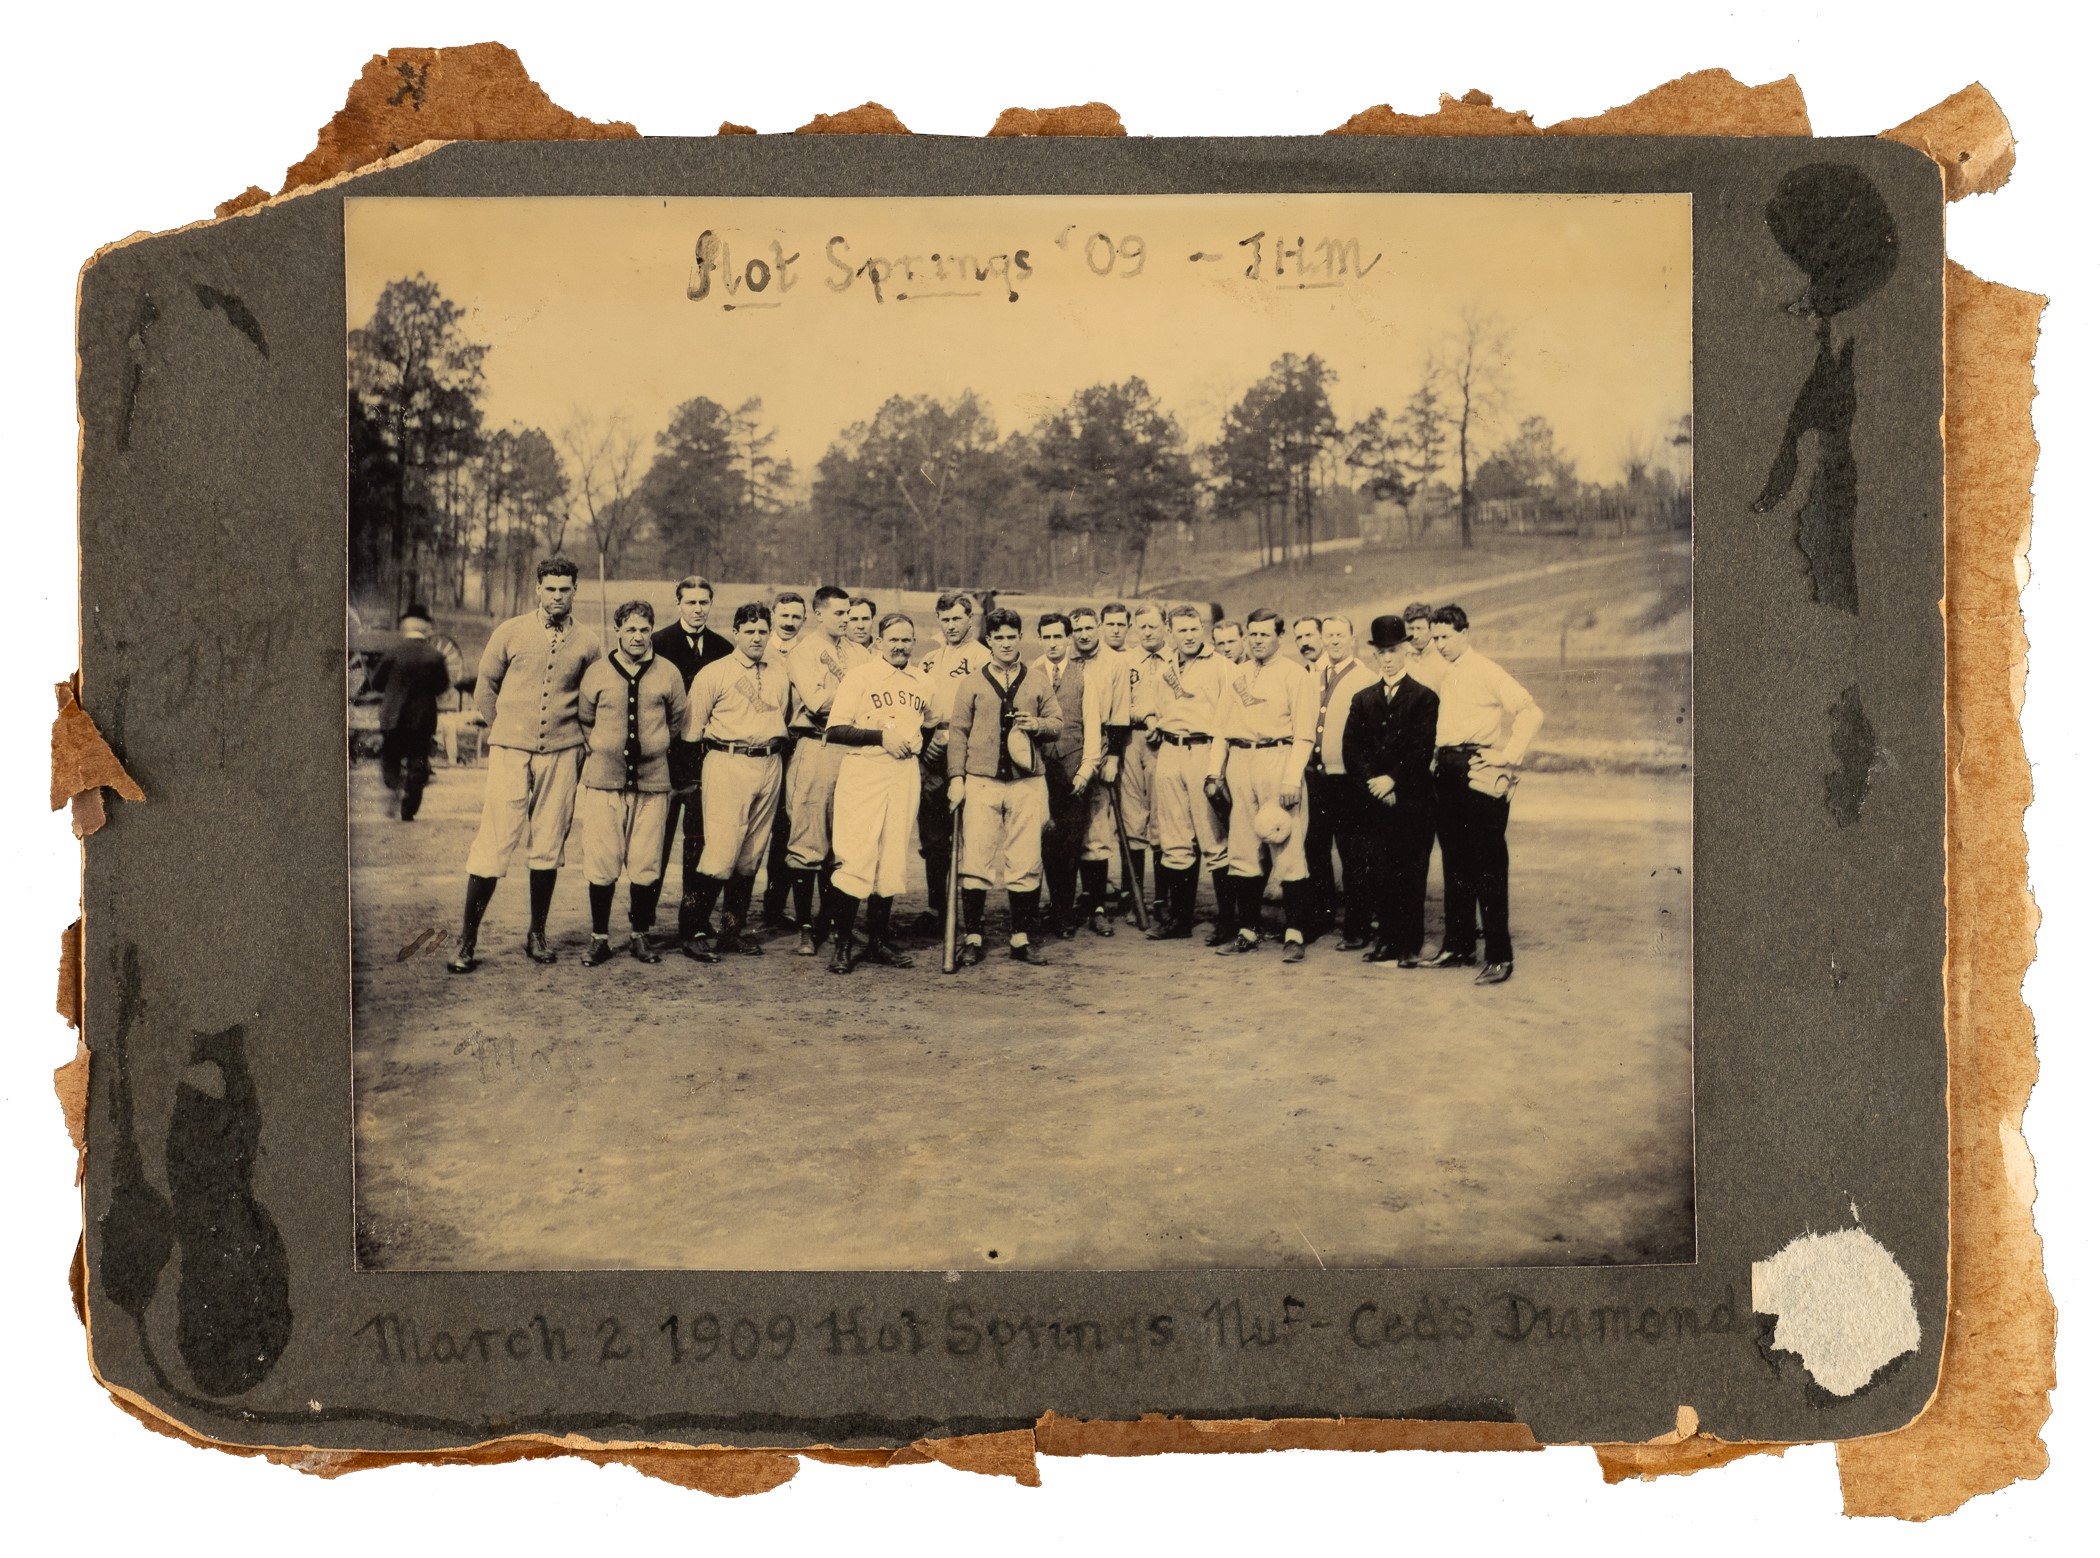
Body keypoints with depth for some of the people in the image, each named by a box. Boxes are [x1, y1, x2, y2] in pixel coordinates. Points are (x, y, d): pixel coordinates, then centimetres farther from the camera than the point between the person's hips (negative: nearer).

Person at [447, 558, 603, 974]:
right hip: (511, 751, -1)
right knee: (494, 842, -4)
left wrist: (579, 741, 10)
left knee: (548, 845, 5)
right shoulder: (511, 633, 2)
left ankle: (538, 934, 17)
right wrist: (500, 730, 12)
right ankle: (466, 940, 2)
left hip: (561, 754, 1)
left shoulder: (588, 643, 5)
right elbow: (485, 683, 12)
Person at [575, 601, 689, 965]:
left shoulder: (668, 674, 3)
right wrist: (596, 750, 13)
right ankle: (600, 938, 10)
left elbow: (678, 720, 17)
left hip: (652, 781, 0)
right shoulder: (596, 673, 3)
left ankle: (641, 935, 15)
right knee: (601, 864, 0)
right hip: (604, 779, 0)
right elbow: (583, 721, 16)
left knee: (646, 865, 2)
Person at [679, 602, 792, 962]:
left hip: (769, 767, 5)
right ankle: (692, 929, -3)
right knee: (721, 851, -11)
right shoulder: (714, 674, -1)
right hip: (727, 766, -5)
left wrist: (778, 751, 12)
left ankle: (733, 929, 17)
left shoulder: (780, 676, 13)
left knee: (752, 854, 9)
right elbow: (693, 727, 0)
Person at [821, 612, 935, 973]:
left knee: (892, 860, 8)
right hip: (864, 771, -5)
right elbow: (835, 730, -8)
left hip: (905, 773, 5)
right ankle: (841, 943, -2)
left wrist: (915, 741, 7)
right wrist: (881, 735, -16)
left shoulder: (921, 681, 13)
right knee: (857, 857, -10)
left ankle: (879, 941, 15)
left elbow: (928, 725, 28)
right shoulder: (859, 676, -2)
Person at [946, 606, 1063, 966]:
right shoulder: (972, 684, 9)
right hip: (981, 783, -1)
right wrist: (956, 777, -3)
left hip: (1027, 784, 1)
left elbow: (1058, 724, 13)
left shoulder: (1037, 684, 12)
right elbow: (957, 731, 6)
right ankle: (973, 939, 4)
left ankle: (1021, 938, 10)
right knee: (976, 862, -3)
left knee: (1026, 863, 1)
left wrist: (1038, 724, -9)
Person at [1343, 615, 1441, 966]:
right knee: (1380, 874, 4)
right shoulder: (1363, 699, 14)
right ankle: (1387, 941, 13)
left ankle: (1411, 946, 2)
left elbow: (1423, 749, -7)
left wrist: (1392, 779, -14)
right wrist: (1373, 785, -7)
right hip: (1374, 802, 4)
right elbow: (1351, 749, 6)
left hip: (1413, 801, -4)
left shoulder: (1424, 698, 2)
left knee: (1410, 874, -3)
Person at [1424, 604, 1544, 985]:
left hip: (1479, 773, -8)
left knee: (1488, 867, -7)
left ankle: (1500, 956, -4)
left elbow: (1531, 713, -18)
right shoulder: (1445, 677, 16)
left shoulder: (1486, 671, -8)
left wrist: (1508, 757, -17)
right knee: (1454, 864, 12)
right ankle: (1457, 946, 19)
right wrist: (1441, 759, 16)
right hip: (1447, 773, 8)